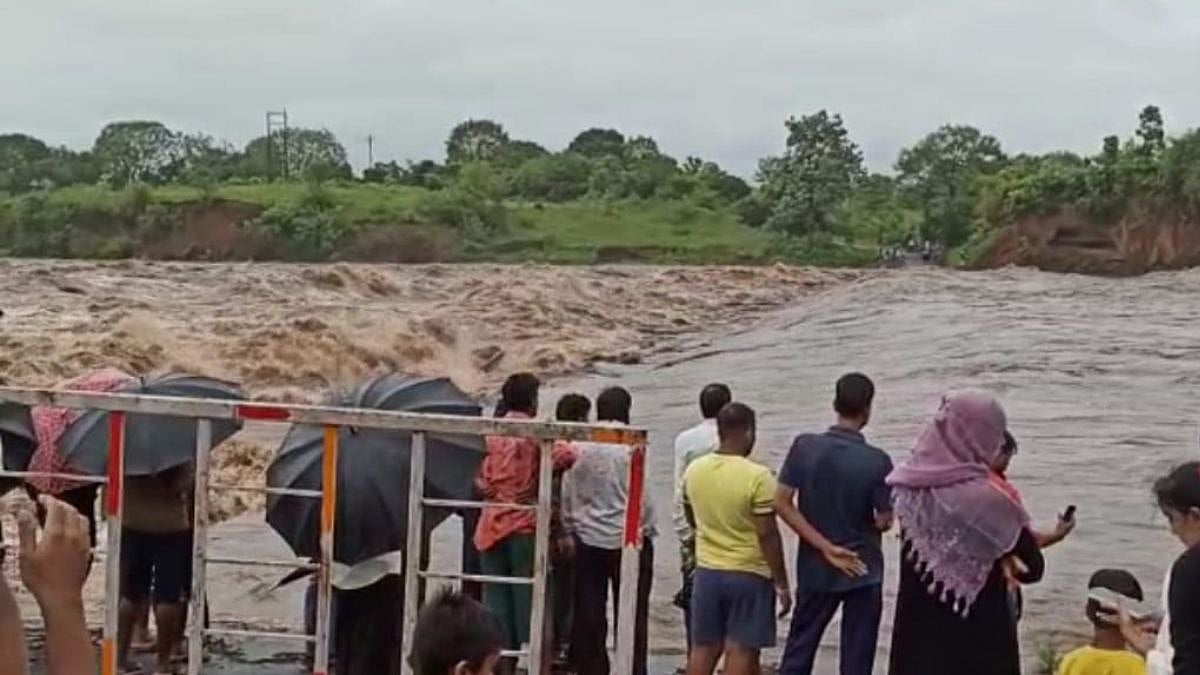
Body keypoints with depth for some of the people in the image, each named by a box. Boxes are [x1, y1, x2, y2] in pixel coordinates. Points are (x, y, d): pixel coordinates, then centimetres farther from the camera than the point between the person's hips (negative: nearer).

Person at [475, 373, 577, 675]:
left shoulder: (489, 434, 5)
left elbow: (479, 480, 1)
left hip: (492, 526, 4)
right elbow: (566, 456, -21)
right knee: (528, 595, 3)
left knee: (496, 596, 7)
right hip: (526, 526, -3)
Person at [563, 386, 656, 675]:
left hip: (588, 539, 4)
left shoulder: (580, 445, -1)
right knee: (631, 614, 4)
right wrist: (647, 529, 3)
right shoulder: (632, 446, -14)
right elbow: (642, 495, -11)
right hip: (628, 538, -4)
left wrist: (571, 527, 17)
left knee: (589, 613, 10)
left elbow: (568, 493, 4)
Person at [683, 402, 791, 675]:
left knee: (703, 649, 13)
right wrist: (781, 583, -9)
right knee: (741, 651, 1)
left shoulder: (694, 470, 0)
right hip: (749, 575, -5)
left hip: (707, 571, 5)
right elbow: (768, 534, -17)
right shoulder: (758, 476, -18)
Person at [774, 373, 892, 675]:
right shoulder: (877, 461, -14)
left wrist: (824, 546, -10)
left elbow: (781, 503, -10)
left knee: (799, 650, 12)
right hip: (863, 571, -2)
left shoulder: (804, 446, -7)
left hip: (815, 569, 3)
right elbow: (884, 522, -9)